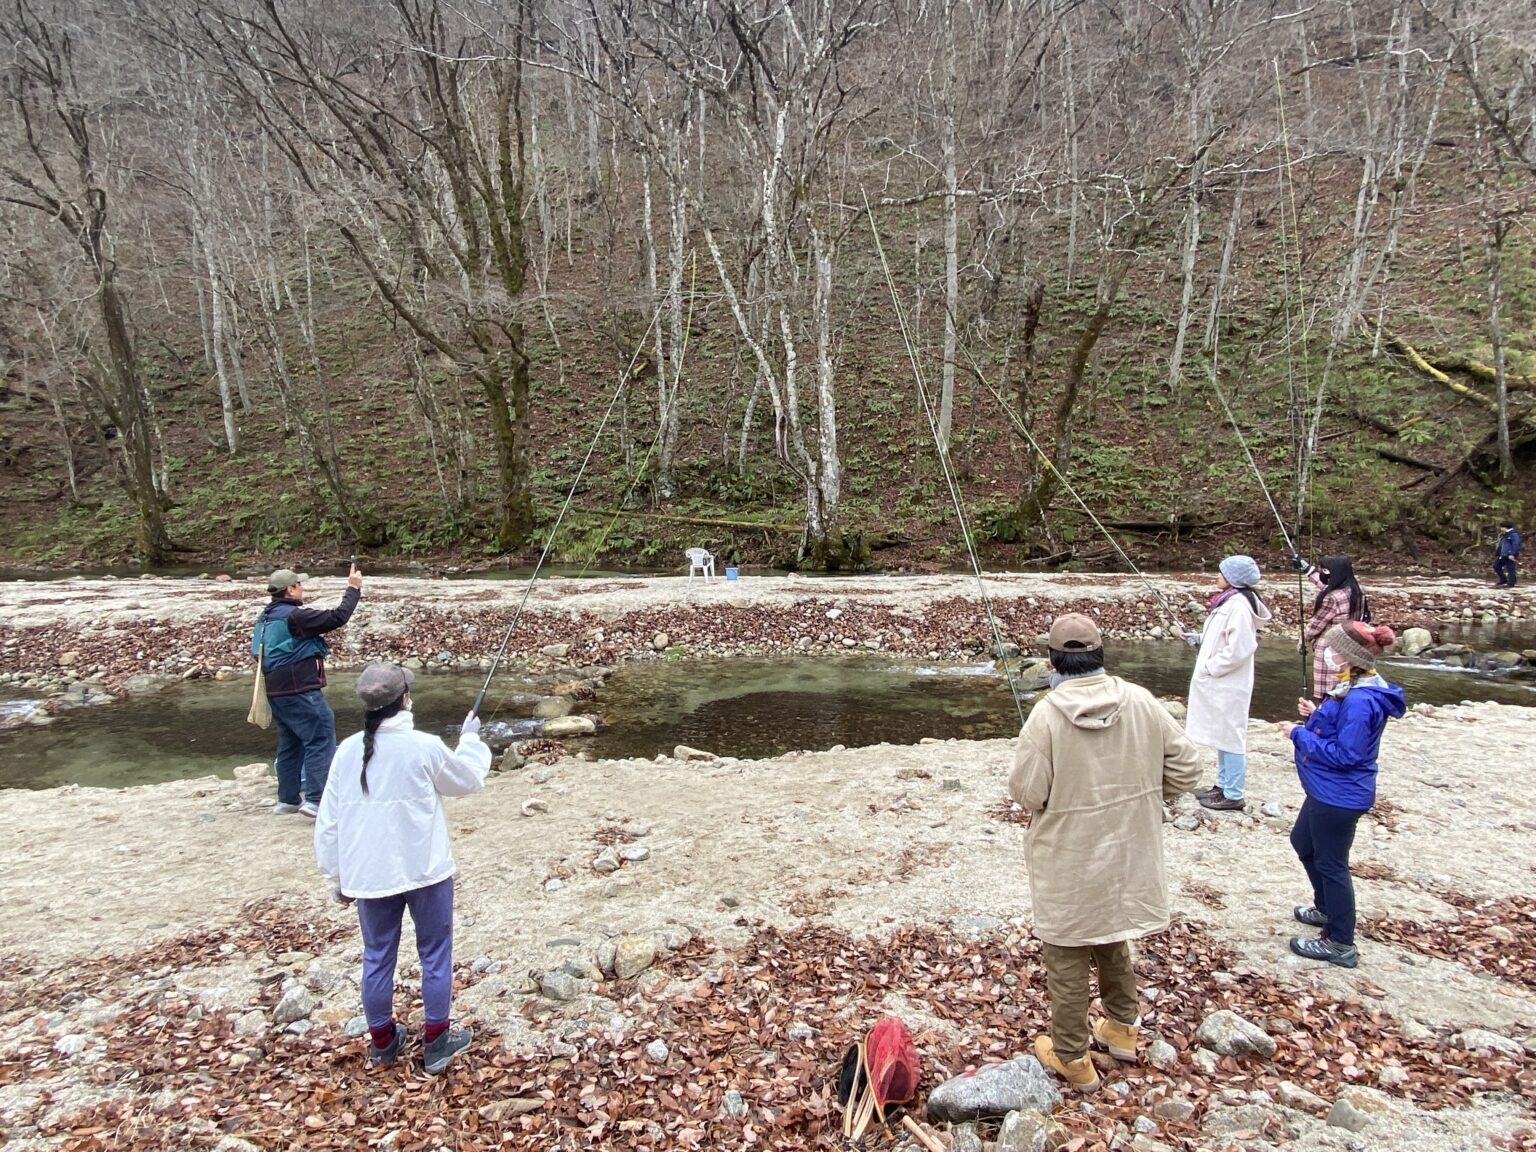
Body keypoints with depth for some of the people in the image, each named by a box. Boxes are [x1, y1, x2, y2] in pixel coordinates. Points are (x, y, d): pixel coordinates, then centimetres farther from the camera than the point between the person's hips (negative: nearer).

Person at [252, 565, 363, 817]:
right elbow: (337, 617, -17)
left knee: (290, 744, 18)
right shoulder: (295, 616, -17)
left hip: (277, 692, 10)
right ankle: (316, 799, -11)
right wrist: (353, 588, -7)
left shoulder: (266, 617, 12)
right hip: (301, 692, -10)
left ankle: (287, 799, 26)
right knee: (321, 741, -6)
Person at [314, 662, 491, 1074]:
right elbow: (469, 780, 2)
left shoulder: (347, 751, -4)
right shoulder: (423, 748, -16)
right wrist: (471, 738, 17)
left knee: (377, 957, 18)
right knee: (435, 955, 12)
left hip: (368, 874, 4)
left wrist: (338, 875, 12)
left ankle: (382, 1041, 32)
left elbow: (328, 820, 2)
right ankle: (436, 1042, 21)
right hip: (424, 871, -4)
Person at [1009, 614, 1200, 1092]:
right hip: (1127, 852, 5)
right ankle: (1122, 1027, 45)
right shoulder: (1142, 702, -10)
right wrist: (1140, 798, 11)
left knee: (1067, 956, 12)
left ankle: (1072, 1057, 26)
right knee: (1112, 938, 28)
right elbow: (1185, 767, -3)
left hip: (1067, 862, -5)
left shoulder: (1046, 715, -23)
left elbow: (1027, 792, -19)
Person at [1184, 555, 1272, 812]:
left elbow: (1238, 649, -25)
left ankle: (1234, 795, 9)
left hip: (1229, 684, -10)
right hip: (1220, 683, 10)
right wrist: (1200, 639, 10)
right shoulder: (1229, 600, 9)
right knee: (1221, 735, 18)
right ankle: (1223, 786, 30)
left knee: (1230, 737, 0)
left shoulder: (1238, 605, -21)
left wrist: (1210, 667, -17)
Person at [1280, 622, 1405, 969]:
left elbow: (1345, 753, -27)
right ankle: (1328, 909, 45)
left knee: (1331, 864, 4)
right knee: (1302, 842, 26)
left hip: (1339, 796, -11)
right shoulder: (1356, 689, 4)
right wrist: (1316, 715, 2)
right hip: (1328, 791, 11)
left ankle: (1341, 945, 19)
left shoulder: (1359, 700, -28)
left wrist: (1300, 735, -19)